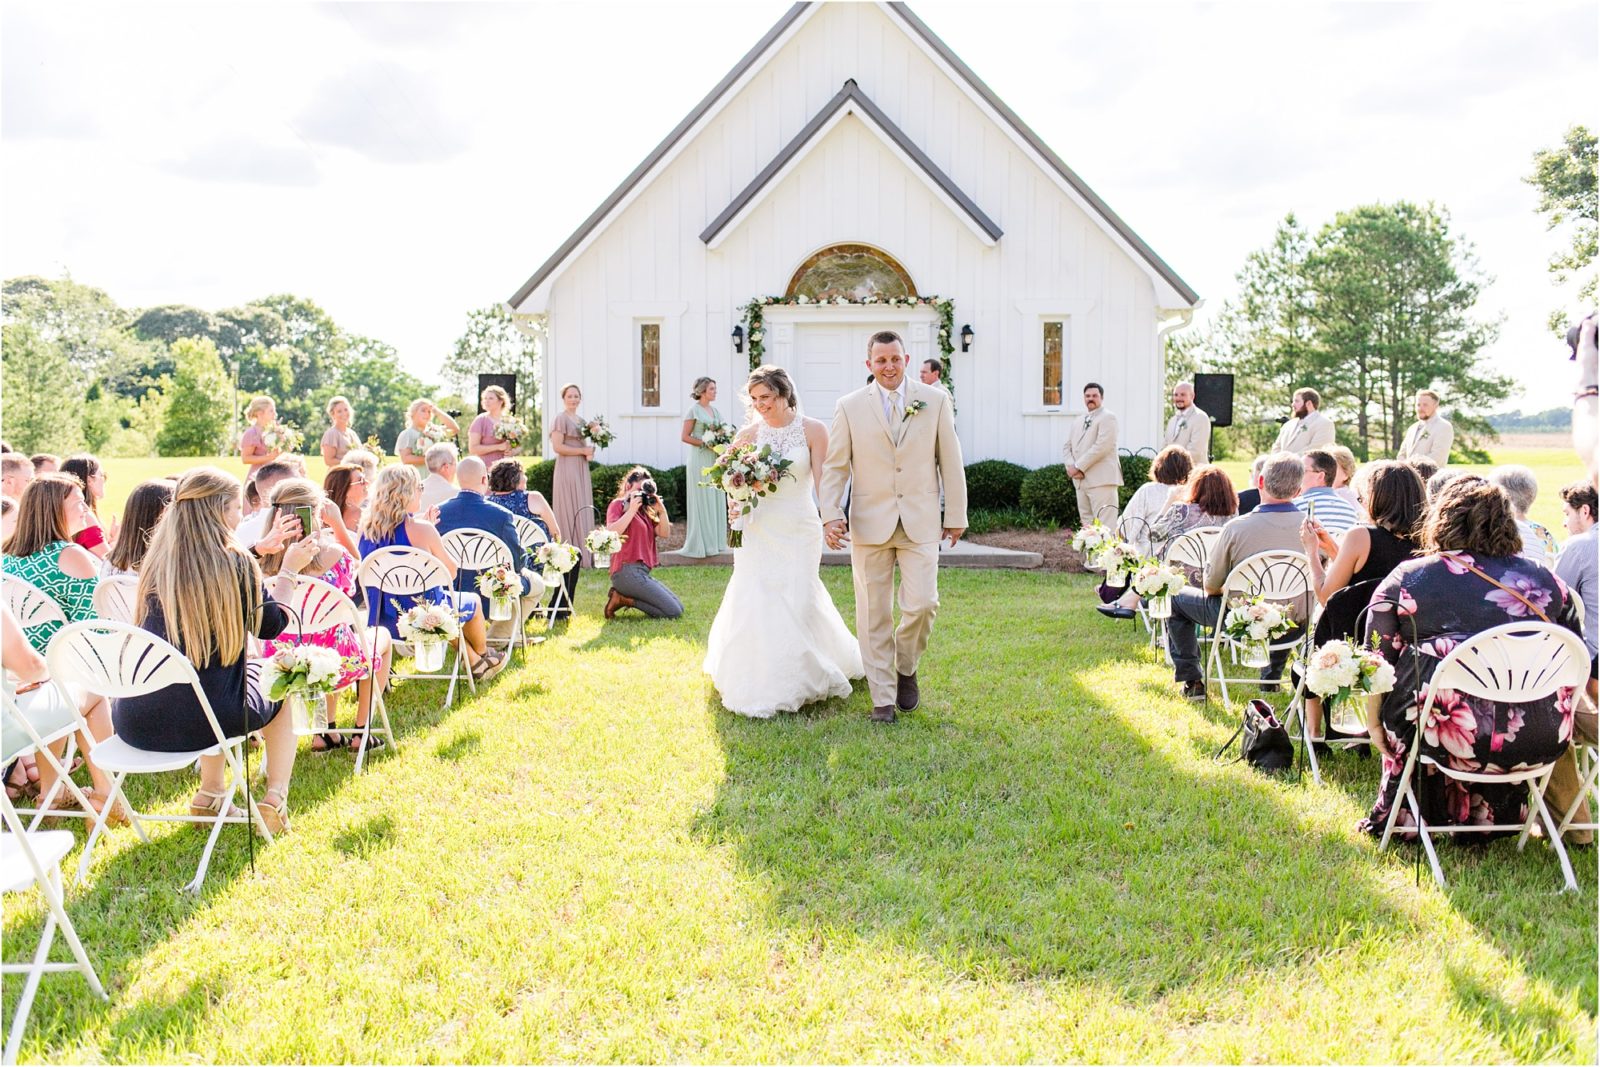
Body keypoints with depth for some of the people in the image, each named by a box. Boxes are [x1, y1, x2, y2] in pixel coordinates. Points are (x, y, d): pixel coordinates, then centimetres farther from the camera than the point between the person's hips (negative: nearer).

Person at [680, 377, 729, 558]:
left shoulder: (715, 411, 14)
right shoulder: (693, 410, -5)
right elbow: (685, 437, -9)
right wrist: (705, 443, -15)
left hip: (714, 460, 7)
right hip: (700, 460, -7)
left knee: (716, 500, 7)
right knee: (701, 501, -4)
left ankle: (714, 542, 14)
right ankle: (700, 544, 2)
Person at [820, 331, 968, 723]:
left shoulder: (936, 400, 3)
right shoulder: (850, 406, 2)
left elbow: (950, 462, 6)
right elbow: (834, 467, 2)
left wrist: (956, 514, 7)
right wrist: (830, 515, -9)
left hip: (921, 521, 0)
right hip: (870, 522, 0)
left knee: (922, 604, -10)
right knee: (874, 613, 3)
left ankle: (906, 669, 20)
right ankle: (883, 697, 14)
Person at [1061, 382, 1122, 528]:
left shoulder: (1107, 418, -2)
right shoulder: (1078, 422, 22)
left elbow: (1101, 446, -14)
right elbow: (1067, 447, 18)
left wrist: (1079, 467, -13)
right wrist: (1071, 467, -3)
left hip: (1101, 480, -8)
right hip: (1081, 481, 8)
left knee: (1104, 526, -12)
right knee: (1087, 525, 8)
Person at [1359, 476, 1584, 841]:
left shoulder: (1406, 579, 0)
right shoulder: (1545, 579, 9)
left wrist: (1374, 724, 14)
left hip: (1450, 736, -3)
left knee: (1399, 705, 26)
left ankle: (1401, 818, 34)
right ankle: (1488, 817, 41)